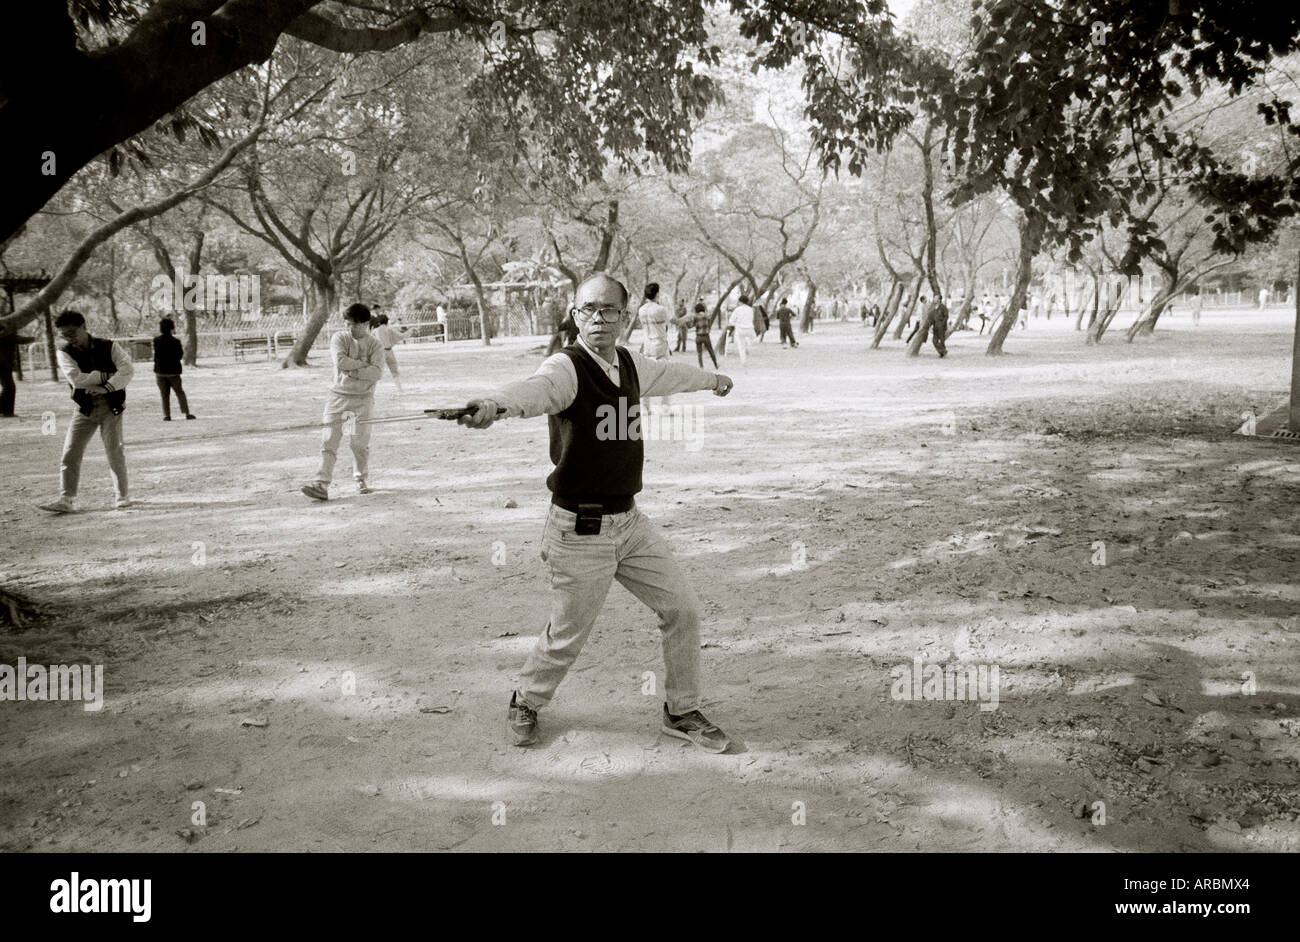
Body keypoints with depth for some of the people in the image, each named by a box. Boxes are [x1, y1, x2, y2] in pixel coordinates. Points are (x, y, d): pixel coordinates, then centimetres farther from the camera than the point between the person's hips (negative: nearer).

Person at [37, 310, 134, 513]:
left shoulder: (109, 347, -2)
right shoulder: (65, 353, 1)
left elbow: (128, 370, -14)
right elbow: (76, 378, -15)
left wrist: (106, 388, -23)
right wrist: (105, 376, -15)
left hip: (111, 406, -2)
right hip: (84, 409, 2)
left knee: (115, 452, -3)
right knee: (70, 453, -5)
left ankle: (122, 495, 11)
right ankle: (67, 500, -2)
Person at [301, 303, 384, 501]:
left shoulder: (375, 344, 0)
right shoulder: (339, 337, 1)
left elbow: (377, 372, -13)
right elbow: (340, 361, -17)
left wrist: (354, 372, -17)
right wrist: (364, 364, -12)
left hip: (363, 397, 0)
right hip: (338, 394, 0)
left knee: (360, 442, 0)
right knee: (329, 439, -8)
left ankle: (361, 479, 23)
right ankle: (322, 484, -14)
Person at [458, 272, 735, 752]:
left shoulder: (630, 364, 7)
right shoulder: (566, 367, -15)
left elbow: (669, 373, 29)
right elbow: (537, 389, -38)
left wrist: (712, 379, 48)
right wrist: (496, 404, -61)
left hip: (630, 520, 7)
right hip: (580, 531, -7)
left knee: (682, 608, 9)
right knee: (567, 637, 5)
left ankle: (681, 712, 28)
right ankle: (525, 704, 34)